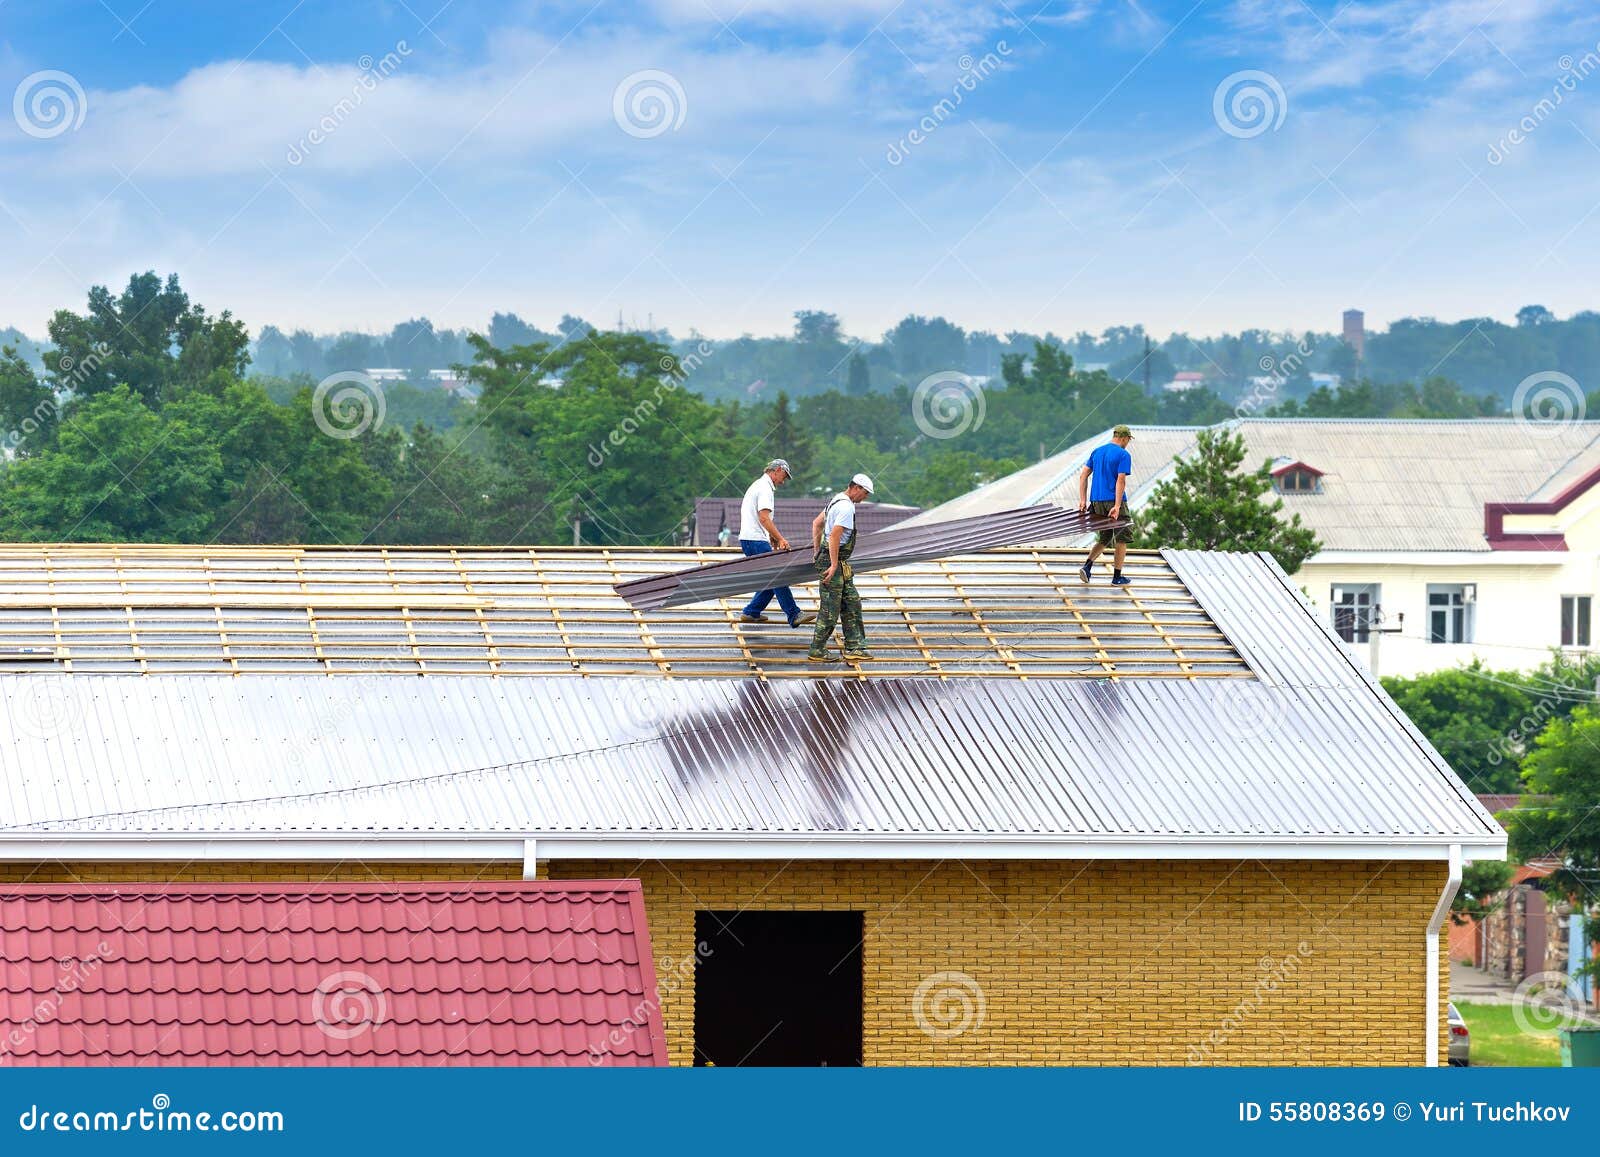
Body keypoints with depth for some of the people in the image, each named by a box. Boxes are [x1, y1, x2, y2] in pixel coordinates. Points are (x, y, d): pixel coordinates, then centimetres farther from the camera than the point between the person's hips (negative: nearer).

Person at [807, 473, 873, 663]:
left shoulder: (837, 500, 14)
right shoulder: (846, 507, -18)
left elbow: (817, 524, 23)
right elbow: (834, 536, -25)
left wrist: (817, 553, 24)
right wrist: (834, 565, -24)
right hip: (834, 560, -11)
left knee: (852, 604, 11)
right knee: (830, 609, -5)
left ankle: (854, 647, 10)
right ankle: (817, 651, 1)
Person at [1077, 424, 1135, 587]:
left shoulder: (1097, 452, 12)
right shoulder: (1123, 455, -8)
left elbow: (1083, 476, 8)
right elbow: (1121, 481, -17)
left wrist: (1083, 500, 7)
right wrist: (1117, 506, -21)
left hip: (1096, 502, 6)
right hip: (1114, 501, -6)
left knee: (1104, 539, 16)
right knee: (1122, 539, 8)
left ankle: (1087, 567, -4)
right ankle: (1117, 577, 9)